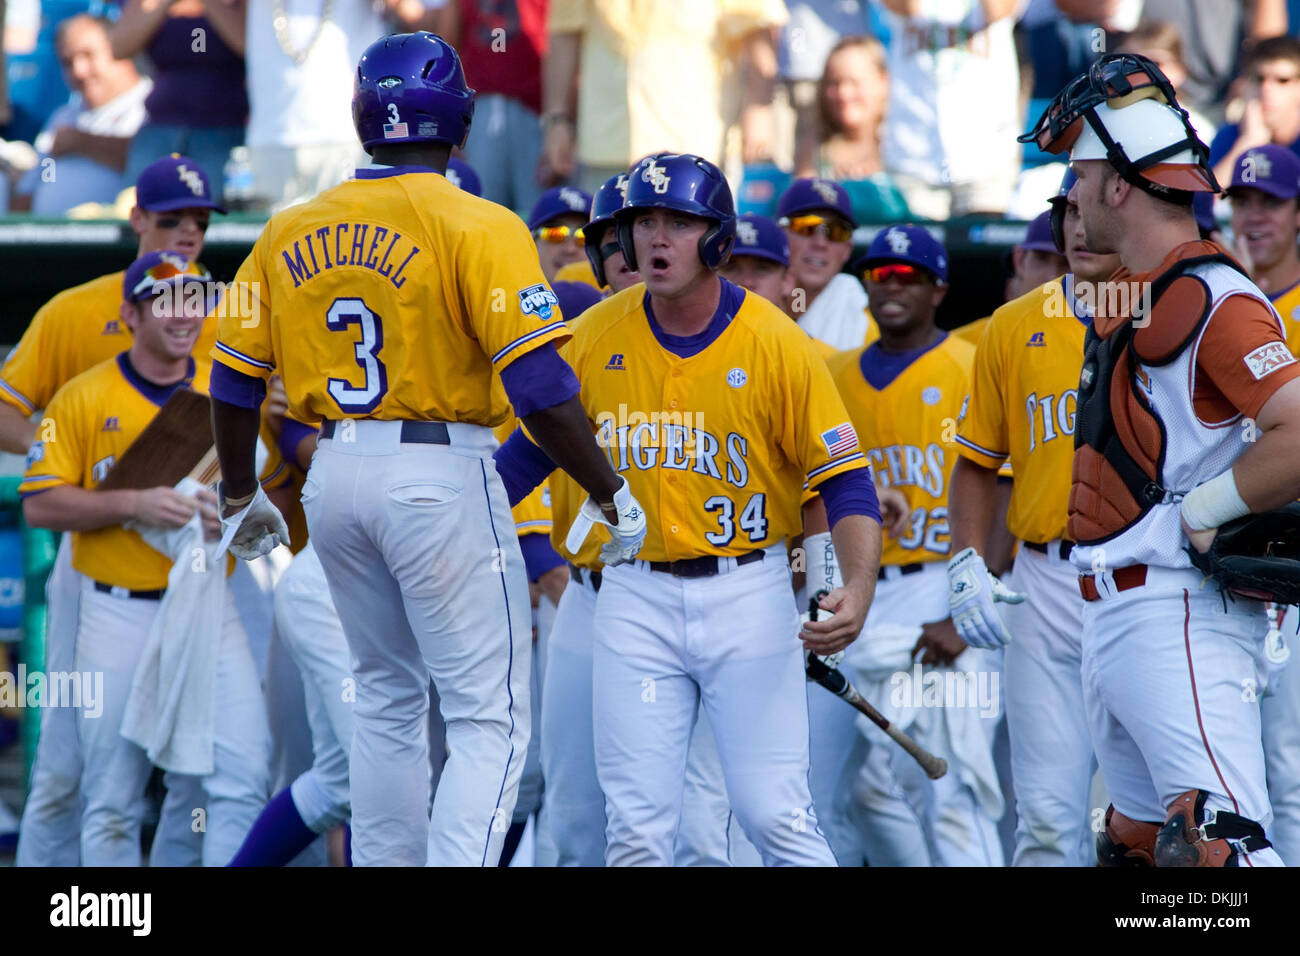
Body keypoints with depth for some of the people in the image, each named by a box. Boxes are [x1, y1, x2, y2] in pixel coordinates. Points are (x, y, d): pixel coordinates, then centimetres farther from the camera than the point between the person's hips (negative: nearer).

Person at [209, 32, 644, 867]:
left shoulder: (292, 233, 6)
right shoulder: (478, 227, -11)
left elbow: (234, 379, 11)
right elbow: (539, 384, -18)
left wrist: (240, 497, 25)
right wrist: (610, 495, -8)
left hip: (335, 477, 6)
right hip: (440, 479, -6)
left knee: (387, 698, 22)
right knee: (490, 719, -3)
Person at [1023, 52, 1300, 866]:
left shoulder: (1214, 299, -14)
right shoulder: (1127, 301, 18)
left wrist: (1194, 514, -16)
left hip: (1182, 618, -11)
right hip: (1112, 616, 11)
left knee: (1215, 845, -22)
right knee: (1138, 844, 16)